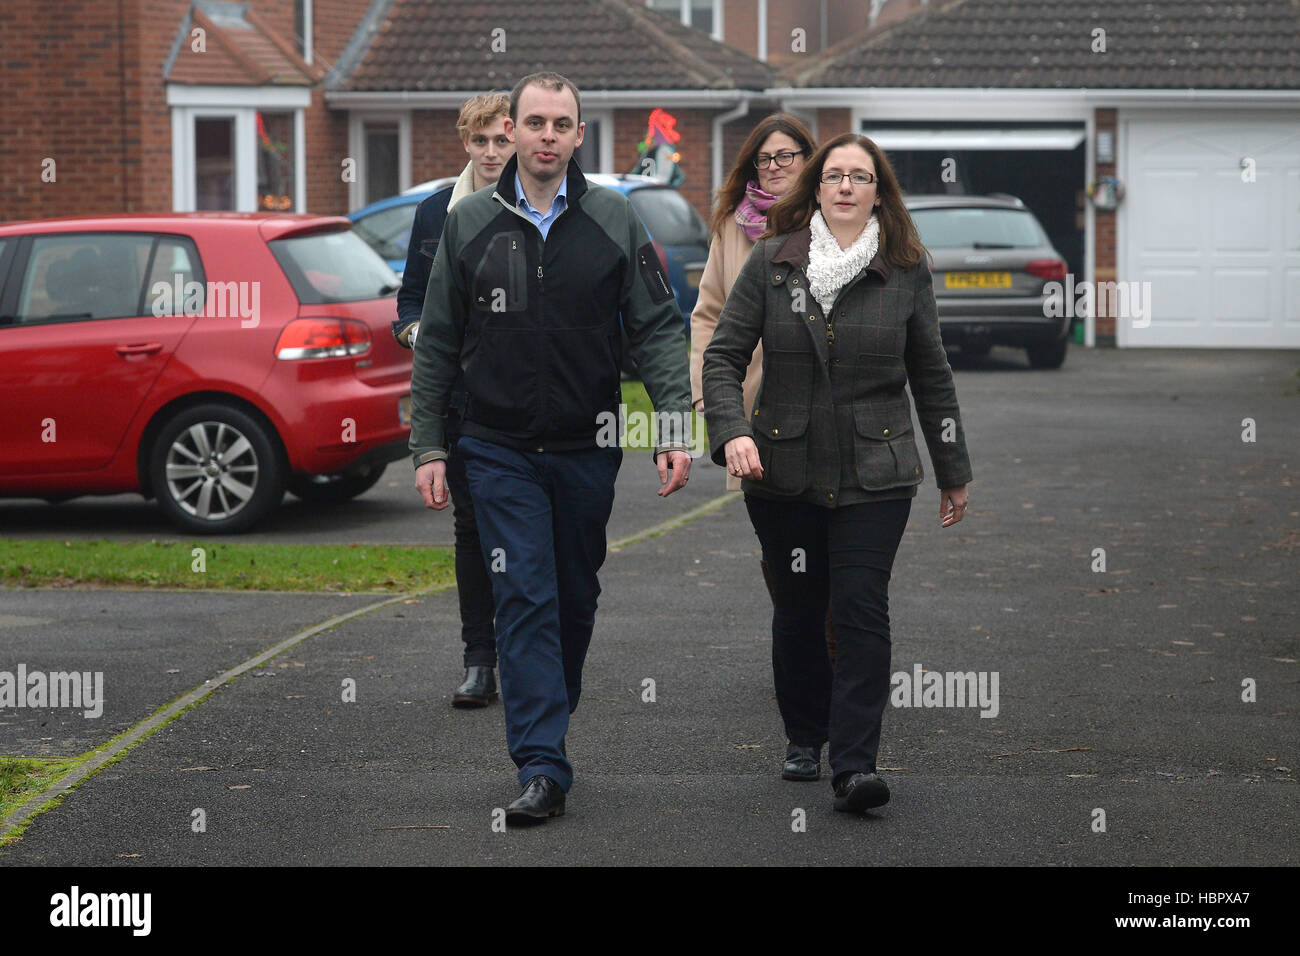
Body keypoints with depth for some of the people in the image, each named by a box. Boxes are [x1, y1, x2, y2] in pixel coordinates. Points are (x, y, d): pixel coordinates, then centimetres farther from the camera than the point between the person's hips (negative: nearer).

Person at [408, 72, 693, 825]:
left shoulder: (616, 222, 1)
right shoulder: (470, 225, 2)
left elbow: (658, 329, -1)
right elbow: (437, 345, 6)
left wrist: (675, 427, -13)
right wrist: (429, 447, 2)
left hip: (587, 450, 1)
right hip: (501, 451, -1)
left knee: (577, 599, 12)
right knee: (525, 600, -9)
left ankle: (551, 725, 32)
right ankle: (543, 768, -11)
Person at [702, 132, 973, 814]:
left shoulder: (905, 272, 4)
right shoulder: (772, 262, 3)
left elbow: (931, 376, 12)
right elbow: (723, 355, 1)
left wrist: (953, 473, 15)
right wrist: (732, 431, -16)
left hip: (874, 476, -1)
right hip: (783, 475, 1)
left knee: (862, 610, -9)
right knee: (797, 610, 9)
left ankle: (855, 765, -10)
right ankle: (805, 740, 29)